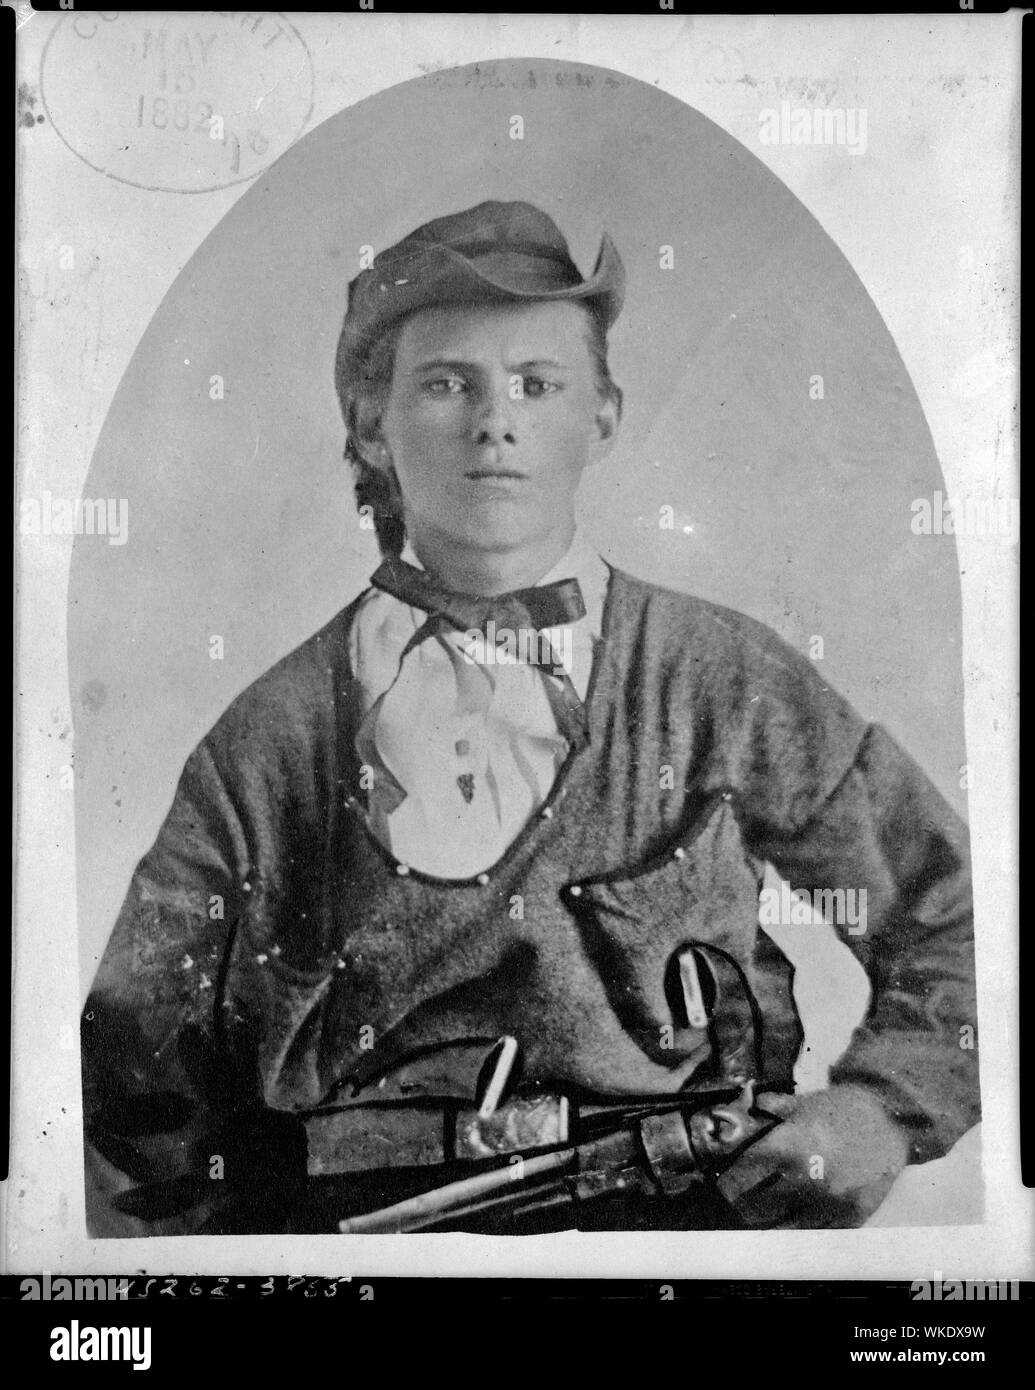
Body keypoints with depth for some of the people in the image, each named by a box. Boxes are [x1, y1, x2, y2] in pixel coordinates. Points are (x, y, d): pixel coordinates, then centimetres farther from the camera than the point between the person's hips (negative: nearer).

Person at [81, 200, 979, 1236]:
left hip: (677, 1218, -1)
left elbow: (959, 928, 11)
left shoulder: (723, 683, 2)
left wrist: (878, 1110, -4)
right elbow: (131, 1080, 9)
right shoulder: (265, 742, 2)